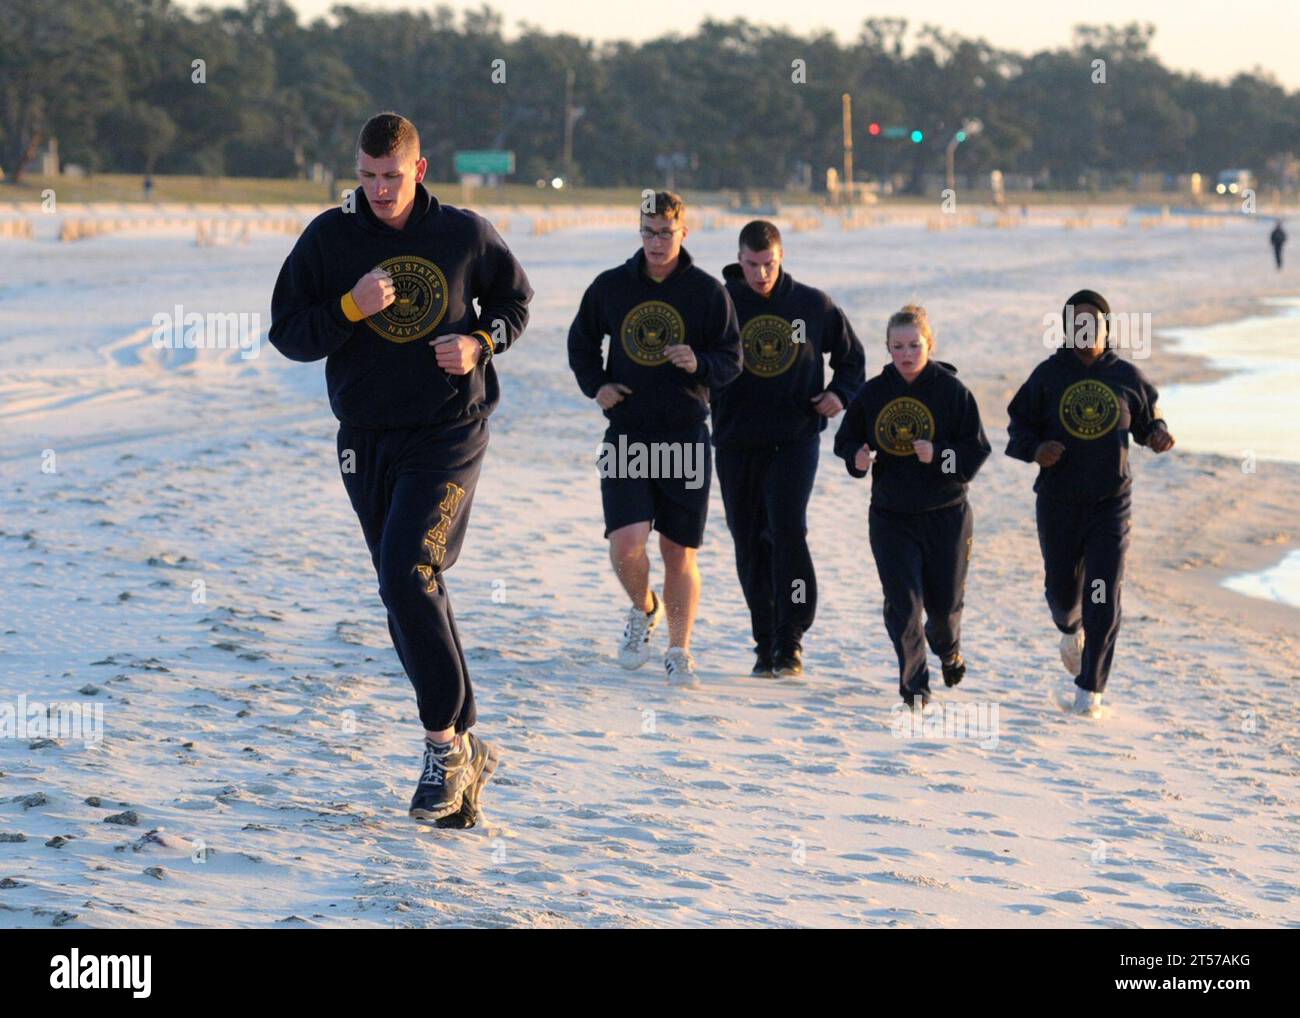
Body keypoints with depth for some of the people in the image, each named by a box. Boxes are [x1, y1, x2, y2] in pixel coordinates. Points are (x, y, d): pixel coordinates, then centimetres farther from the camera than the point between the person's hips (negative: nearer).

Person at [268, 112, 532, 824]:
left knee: (408, 573, -21)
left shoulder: (465, 234, 0)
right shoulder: (329, 239, 1)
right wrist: (351, 307, -16)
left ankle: (445, 740, -11)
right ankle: (464, 751, 18)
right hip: (367, 439, 3)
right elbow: (287, 333, 0)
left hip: (449, 433, -3)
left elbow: (514, 298, 16)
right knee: (407, 597, 7)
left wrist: (480, 342, -4)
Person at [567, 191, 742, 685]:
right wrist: (594, 385, 2)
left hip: (685, 437, -1)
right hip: (626, 435, 1)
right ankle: (643, 609, 18)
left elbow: (732, 360, 1)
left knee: (679, 552, 3)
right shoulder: (611, 286, 4)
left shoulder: (708, 291, -1)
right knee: (625, 543, -14)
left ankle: (679, 651, 19)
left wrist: (700, 364, -19)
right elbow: (581, 341, 19)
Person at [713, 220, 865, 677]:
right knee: (750, 545, 6)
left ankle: (790, 639, -10)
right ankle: (766, 643, 16)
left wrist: (841, 392, -2)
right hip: (736, 443, 2)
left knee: (787, 531, -17)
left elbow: (851, 355, 16)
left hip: (795, 438, -2)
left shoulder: (813, 305, 2)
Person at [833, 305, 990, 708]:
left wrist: (939, 455, -24)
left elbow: (977, 450, -7)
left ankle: (947, 649, 45)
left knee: (945, 602, 11)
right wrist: (858, 457, -10)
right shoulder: (872, 393, 1)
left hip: (945, 516, -1)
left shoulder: (952, 391, -7)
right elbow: (846, 439, 12)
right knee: (902, 604, -9)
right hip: (891, 517, 1)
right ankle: (914, 682, 6)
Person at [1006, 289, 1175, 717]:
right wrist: (1036, 450, -17)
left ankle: (1090, 687, 1)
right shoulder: (1048, 375, -1)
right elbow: (1019, 425, 3)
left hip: (1111, 504, 0)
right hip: (1058, 504, 0)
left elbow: (1147, 418, 15)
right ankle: (1070, 628, 50)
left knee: (1103, 598, -8)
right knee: (1061, 588, 13)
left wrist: (1159, 434, -8)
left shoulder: (1126, 377, 2)